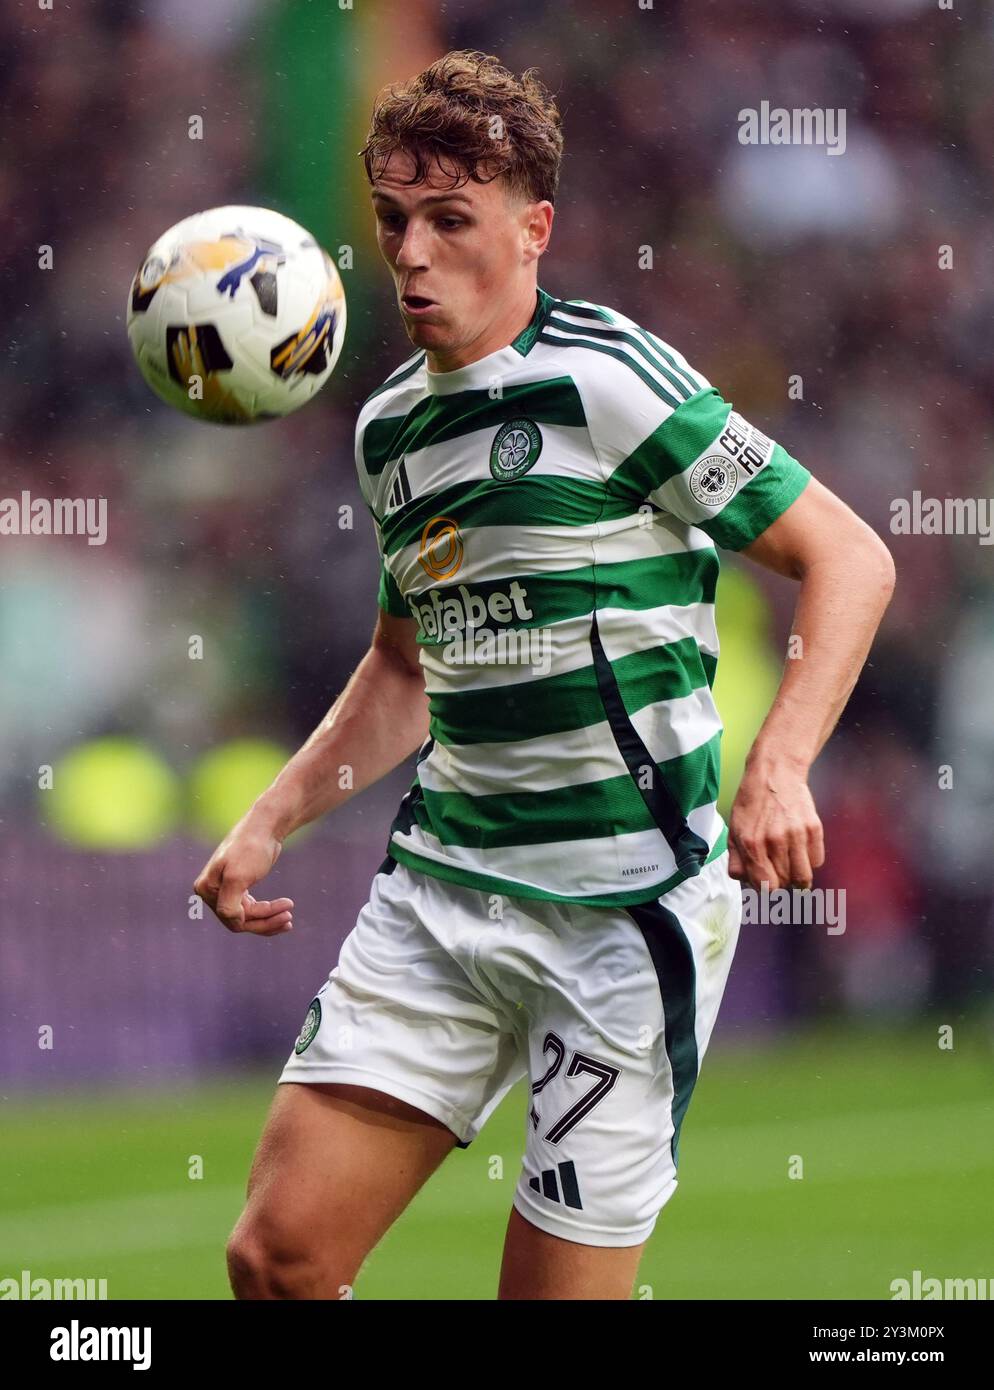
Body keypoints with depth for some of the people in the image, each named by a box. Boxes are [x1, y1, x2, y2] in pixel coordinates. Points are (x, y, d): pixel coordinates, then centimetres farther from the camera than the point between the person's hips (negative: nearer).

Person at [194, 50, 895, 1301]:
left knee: (557, 1287, -5)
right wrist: (270, 823, 18)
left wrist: (776, 770, -24)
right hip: (439, 891, 7)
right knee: (278, 1254, -3)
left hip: (630, 903, -7)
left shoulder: (604, 378, -11)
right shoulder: (389, 425, 13)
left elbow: (849, 558, -11)